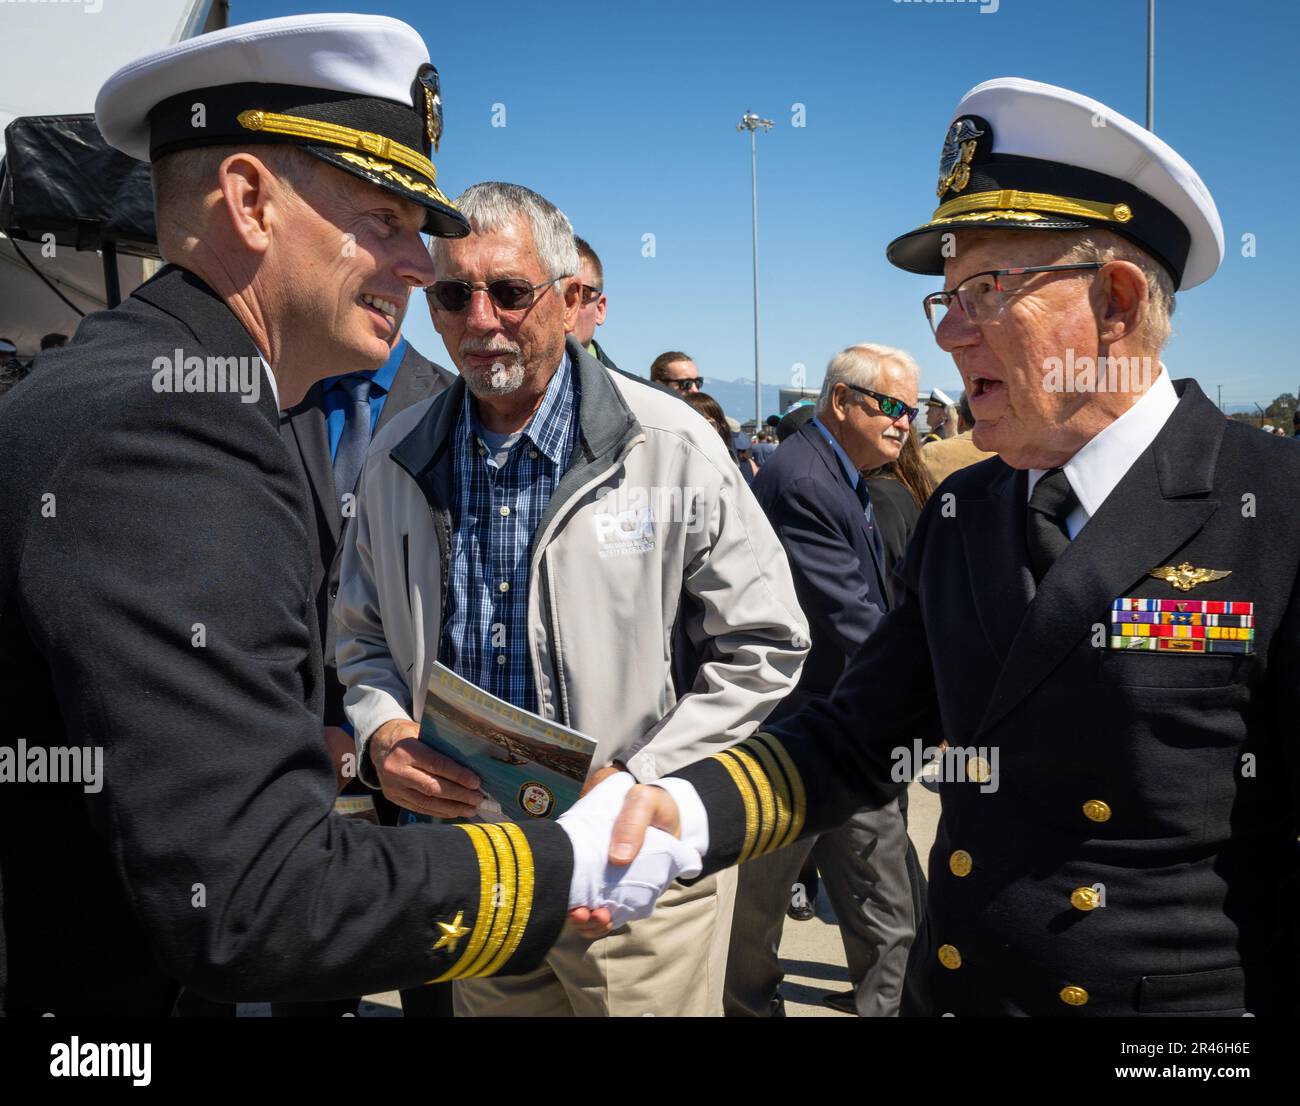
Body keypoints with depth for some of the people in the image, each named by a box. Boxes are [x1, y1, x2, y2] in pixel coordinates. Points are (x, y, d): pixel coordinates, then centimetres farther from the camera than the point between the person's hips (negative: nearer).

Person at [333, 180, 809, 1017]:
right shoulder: (399, 458, 0)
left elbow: (763, 648, -7)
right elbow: (365, 638, 12)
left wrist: (633, 778, -15)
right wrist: (383, 736, -8)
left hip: (639, 864, -3)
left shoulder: (672, 445, -12)